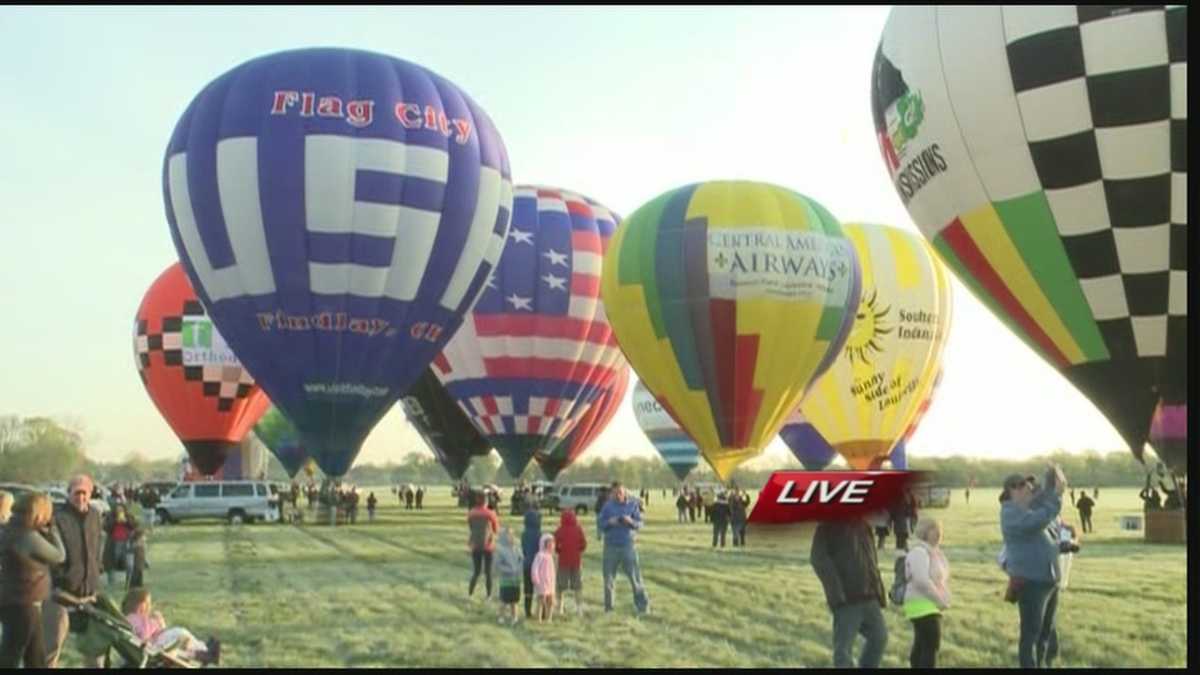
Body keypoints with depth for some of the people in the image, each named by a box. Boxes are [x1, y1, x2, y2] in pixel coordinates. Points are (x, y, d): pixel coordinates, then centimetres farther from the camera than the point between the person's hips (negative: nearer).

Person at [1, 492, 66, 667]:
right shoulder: (29, 536, -23)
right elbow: (59, 556, -10)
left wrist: (45, 532, 4)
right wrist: (52, 531, 3)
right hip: (22, 606, -9)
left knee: (36, 658, 18)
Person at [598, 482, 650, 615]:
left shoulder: (633, 504, 1)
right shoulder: (608, 506, 2)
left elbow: (640, 524, 1)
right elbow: (601, 524, 3)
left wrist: (631, 522, -20)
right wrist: (609, 522, -17)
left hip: (628, 545, -1)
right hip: (611, 546, 1)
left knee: (635, 577, -3)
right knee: (608, 579, 6)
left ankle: (643, 606, 5)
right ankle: (608, 608, 19)